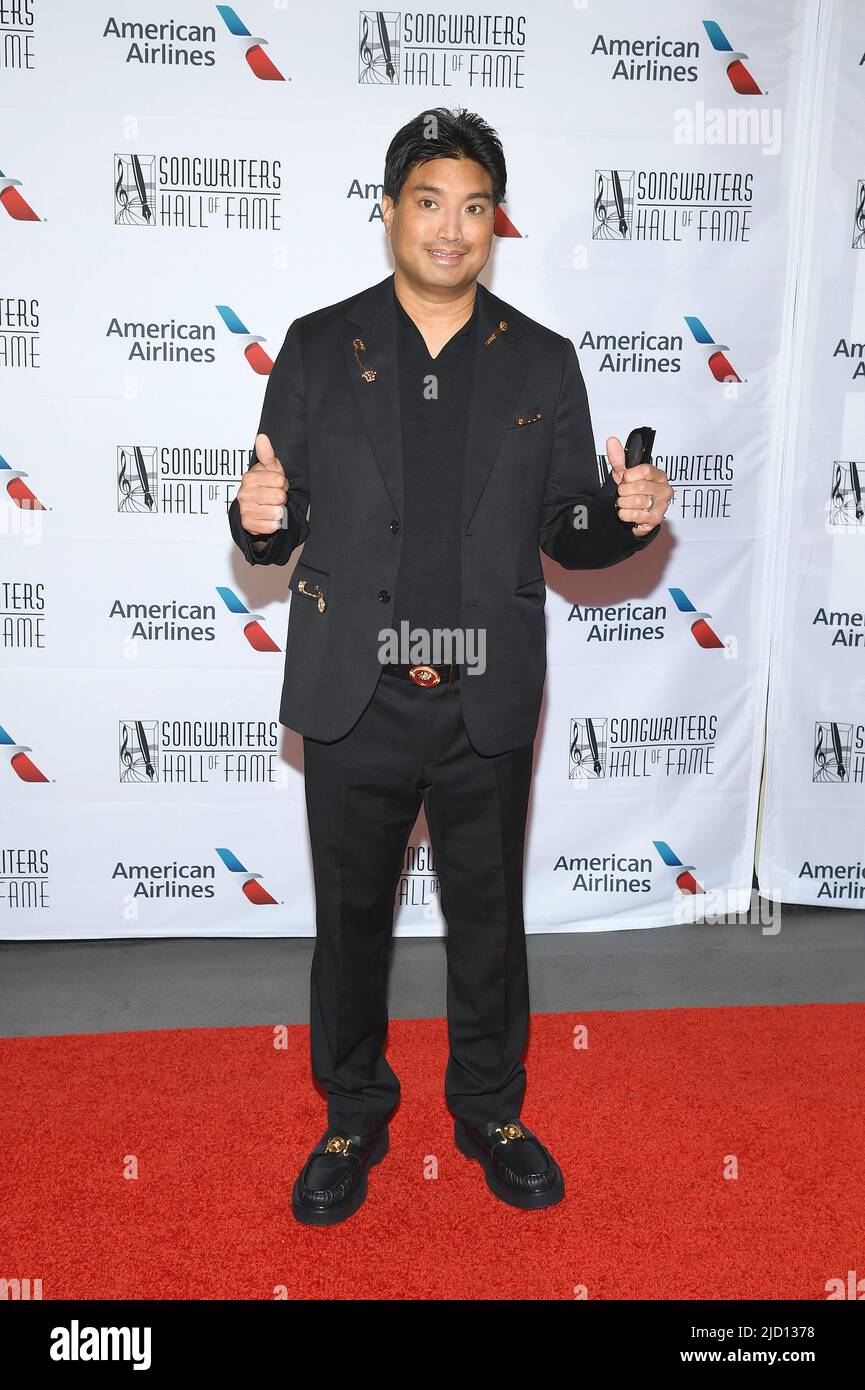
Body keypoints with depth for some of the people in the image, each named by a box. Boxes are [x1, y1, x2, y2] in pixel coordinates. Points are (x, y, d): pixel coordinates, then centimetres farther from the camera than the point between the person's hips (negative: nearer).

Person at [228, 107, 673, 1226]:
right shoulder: (318, 347, 2)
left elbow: (569, 533, 6)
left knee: (489, 917, 15)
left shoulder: (543, 362, 4)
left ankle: (490, 1110, 39)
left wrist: (625, 513, -15)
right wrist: (259, 518, -21)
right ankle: (353, 1117, 36)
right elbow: (279, 526, 2)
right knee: (351, 918, 13)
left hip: (488, 708, 1)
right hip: (355, 700, 0)